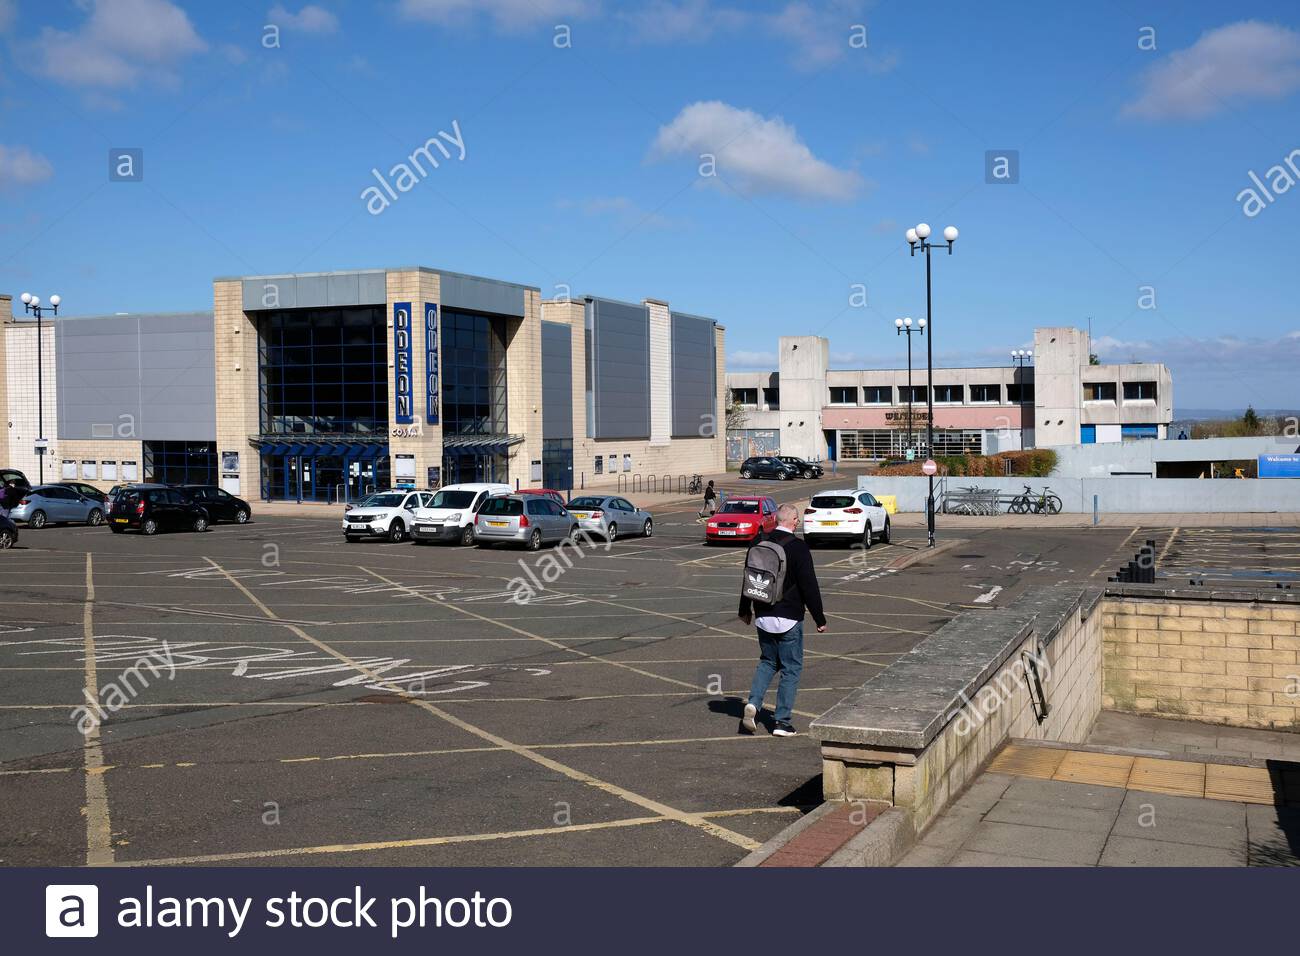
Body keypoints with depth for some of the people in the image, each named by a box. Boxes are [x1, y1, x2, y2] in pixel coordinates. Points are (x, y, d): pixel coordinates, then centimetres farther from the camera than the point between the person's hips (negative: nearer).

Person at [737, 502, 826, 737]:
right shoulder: (798, 548, -14)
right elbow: (809, 586, -13)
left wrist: (745, 610, 27)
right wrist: (819, 619, -4)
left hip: (763, 618, 5)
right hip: (789, 620, -5)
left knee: (768, 662, 21)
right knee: (791, 668, 5)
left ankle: (753, 703, 0)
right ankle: (782, 722, 5)